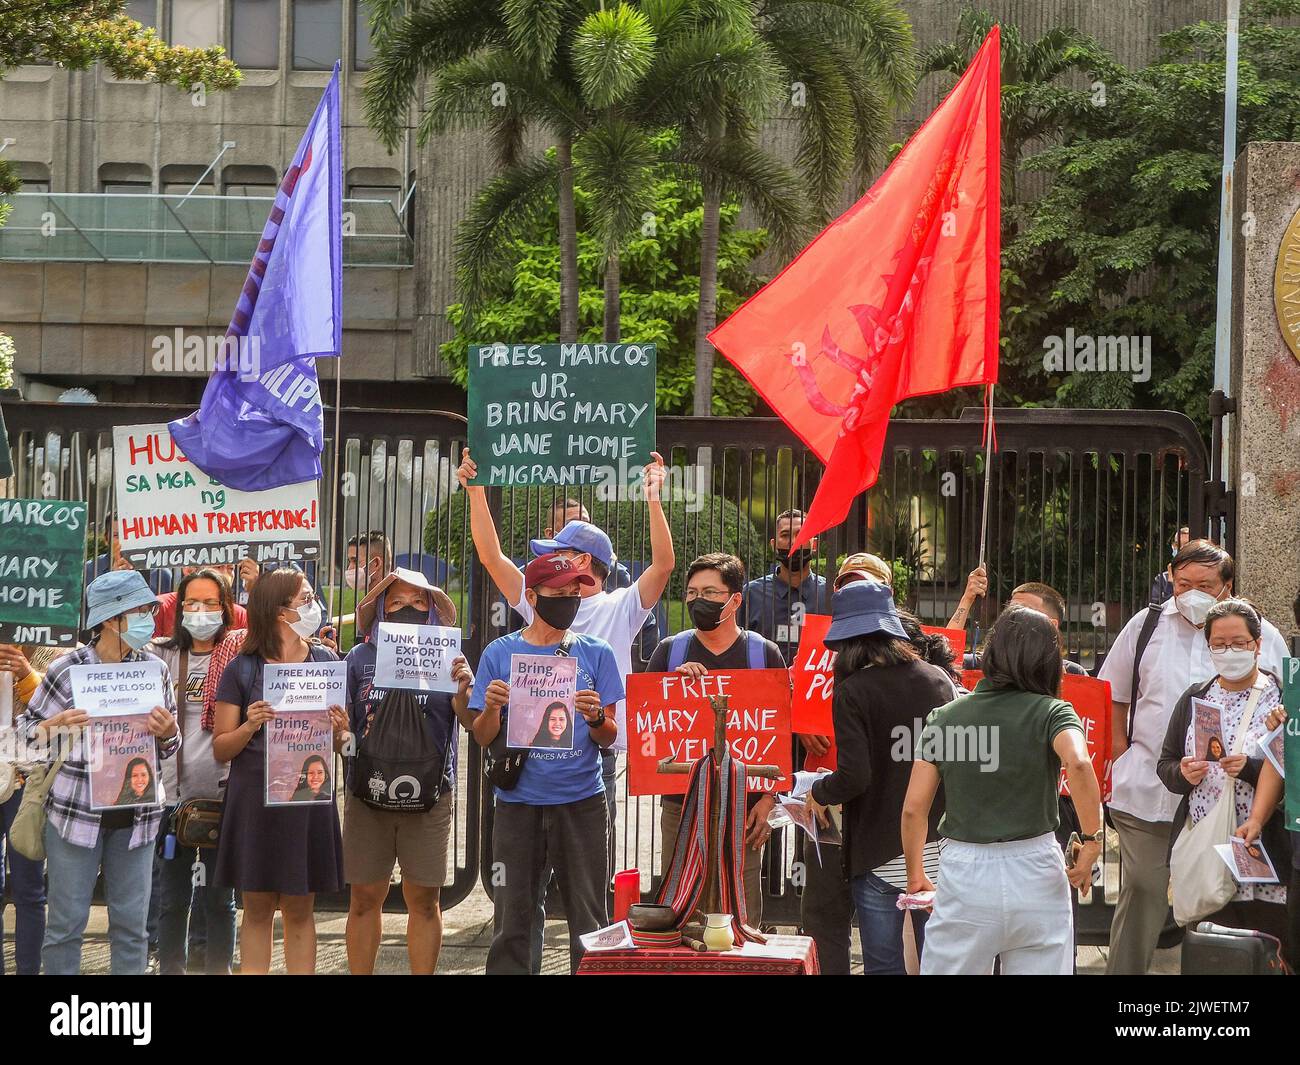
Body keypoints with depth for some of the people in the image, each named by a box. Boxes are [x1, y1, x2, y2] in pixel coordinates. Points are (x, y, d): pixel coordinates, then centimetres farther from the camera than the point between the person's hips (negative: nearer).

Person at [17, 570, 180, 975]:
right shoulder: (67, 671, -7)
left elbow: (169, 747, 14)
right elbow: (26, 732, 1)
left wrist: (167, 733, -9)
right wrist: (60, 724, -19)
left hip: (136, 815, 3)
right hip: (75, 812, -3)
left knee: (132, 923, 7)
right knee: (67, 921, 1)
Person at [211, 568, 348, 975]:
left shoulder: (326, 661, 7)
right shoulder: (242, 670, -1)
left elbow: (341, 743, 12)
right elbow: (221, 748, 1)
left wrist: (338, 733, -10)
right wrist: (251, 725, -17)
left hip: (308, 796, 2)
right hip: (255, 799, -2)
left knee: (299, 910, 6)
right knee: (257, 909, 4)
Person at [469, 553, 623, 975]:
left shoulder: (596, 654, 5)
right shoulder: (500, 653, 4)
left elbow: (609, 738, 4)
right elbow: (484, 738, 5)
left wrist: (595, 717, -17)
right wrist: (492, 707, -15)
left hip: (582, 802, 0)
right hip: (518, 804, 0)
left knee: (588, 924, 3)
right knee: (512, 923, 4)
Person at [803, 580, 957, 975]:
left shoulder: (852, 692, -10)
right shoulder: (938, 679, 5)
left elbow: (854, 776, -17)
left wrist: (818, 793, 2)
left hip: (879, 855, -4)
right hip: (938, 849, 4)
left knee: (883, 965, 3)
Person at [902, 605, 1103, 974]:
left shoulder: (944, 718, 4)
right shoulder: (1051, 712, -2)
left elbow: (913, 808, 2)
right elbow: (1078, 764, -24)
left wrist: (916, 875, 16)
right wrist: (1092, 840, -14)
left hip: (964, 873, 1)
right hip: (1036, 871, -1)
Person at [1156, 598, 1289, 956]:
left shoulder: (1282, 699, 0)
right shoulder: (1194, 699, 14)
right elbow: (1165, 764, 16)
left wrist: (1251, 769, -20)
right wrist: (1183, 774, -5)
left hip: (1263, 852, -3)